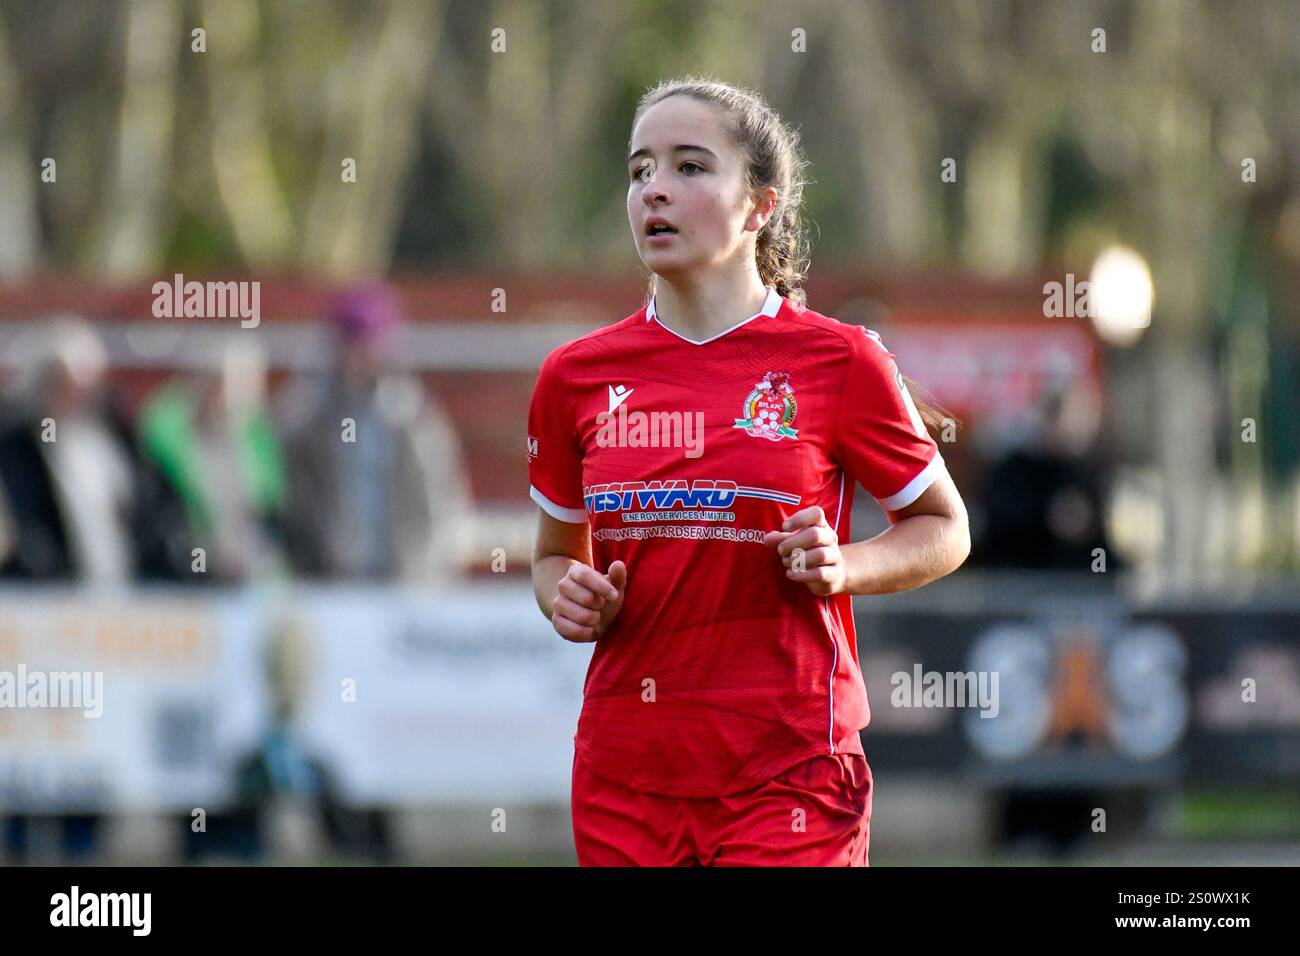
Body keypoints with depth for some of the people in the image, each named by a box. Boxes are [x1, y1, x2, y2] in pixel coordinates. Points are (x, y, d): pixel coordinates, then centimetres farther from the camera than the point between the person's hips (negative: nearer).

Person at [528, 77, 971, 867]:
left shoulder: (838, 362, -3)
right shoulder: (576, 376, 6)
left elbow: (945, 530, 8)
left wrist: (842, 566, -11)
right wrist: (573, 603, -2)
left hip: (789, 779, -3)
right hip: (625, 776, 3)